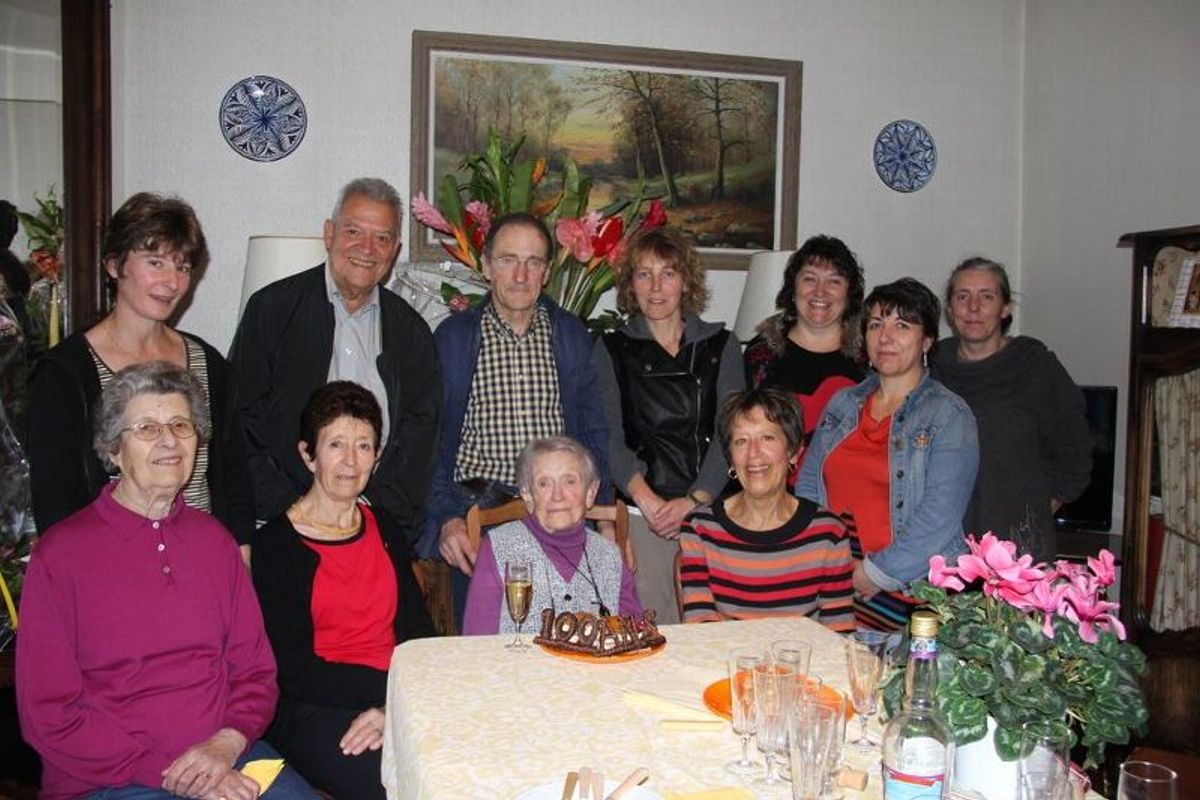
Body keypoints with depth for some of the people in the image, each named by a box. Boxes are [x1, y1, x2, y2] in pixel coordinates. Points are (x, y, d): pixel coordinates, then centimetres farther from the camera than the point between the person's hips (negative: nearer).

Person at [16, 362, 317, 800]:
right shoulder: (60, 553, -4)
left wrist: (227, 743, -9)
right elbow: (49, 716, -5)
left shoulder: (214, 539, 9)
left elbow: (255, 670, 10)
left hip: (227, 759, 4)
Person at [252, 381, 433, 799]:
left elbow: (418, 632, 6)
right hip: (311, 708, -4)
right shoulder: (275, 544, -2)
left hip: (401, 700, 5)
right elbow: (294, 672, -9)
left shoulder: (385, 529, 14)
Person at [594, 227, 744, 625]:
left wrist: (694, 501, -11)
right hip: (641, 513, -1)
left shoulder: (721, 346, 11)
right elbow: (608, 436, 0)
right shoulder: (612, 349, 9)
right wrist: (646, 498, -14)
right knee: (651, 627, -5)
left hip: (709, 507, 1)